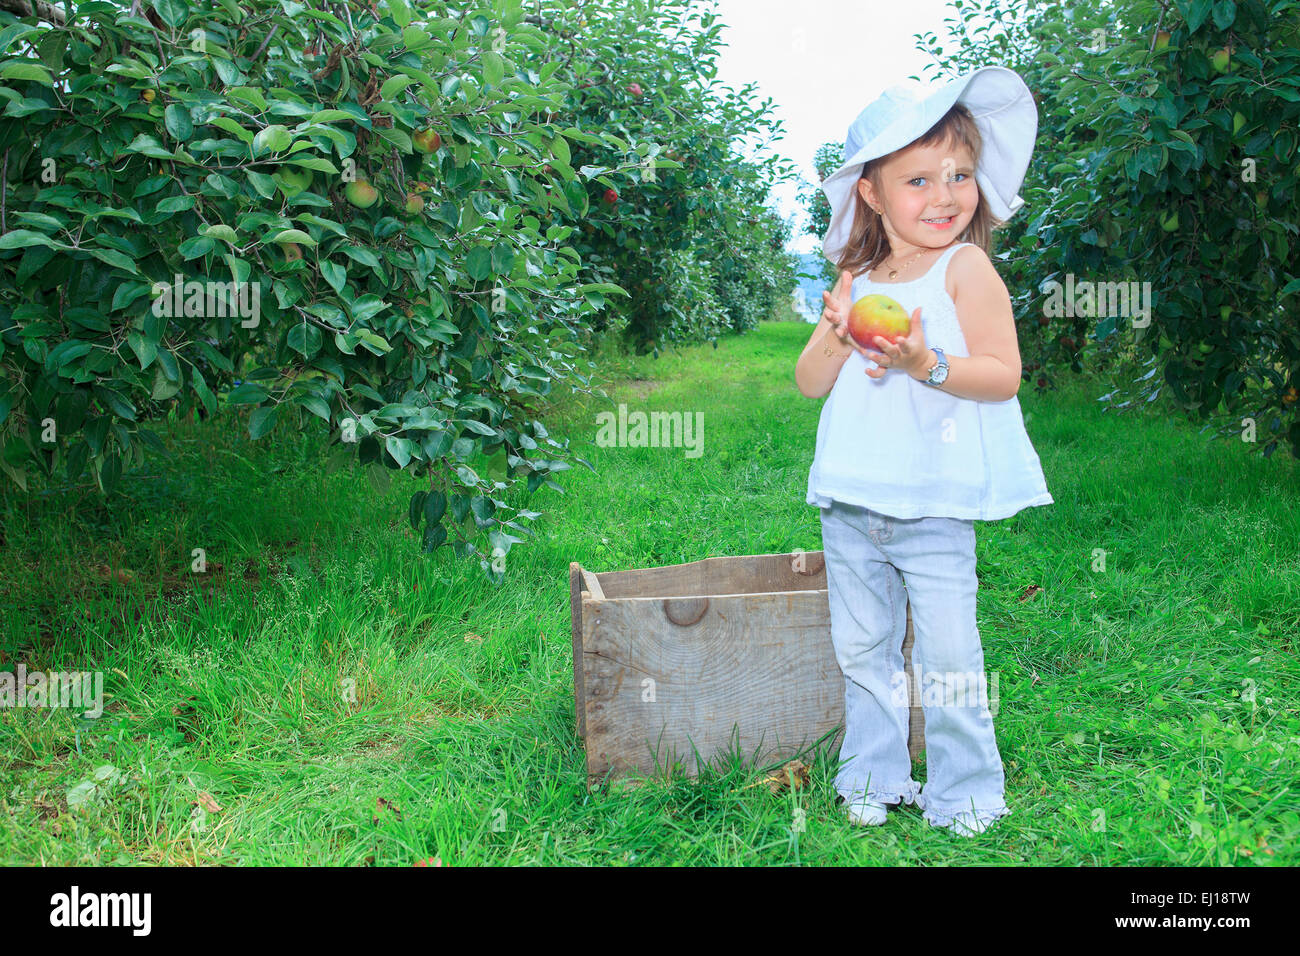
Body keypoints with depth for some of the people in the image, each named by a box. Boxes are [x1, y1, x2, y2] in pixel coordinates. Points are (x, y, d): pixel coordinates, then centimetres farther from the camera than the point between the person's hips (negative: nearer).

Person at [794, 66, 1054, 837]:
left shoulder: (967, 268, -6)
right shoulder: (856, 281, 7)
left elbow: (1004, 375, -12)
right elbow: (809, 383, 5)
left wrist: (927, 364, -26)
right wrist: (837, 335, -13)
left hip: (935, 506, -5)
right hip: (851, 506, 5)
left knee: (947, 653, 1)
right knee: (861, 649, 15)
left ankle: (965, 789, 20)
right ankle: (873, 777, 32)